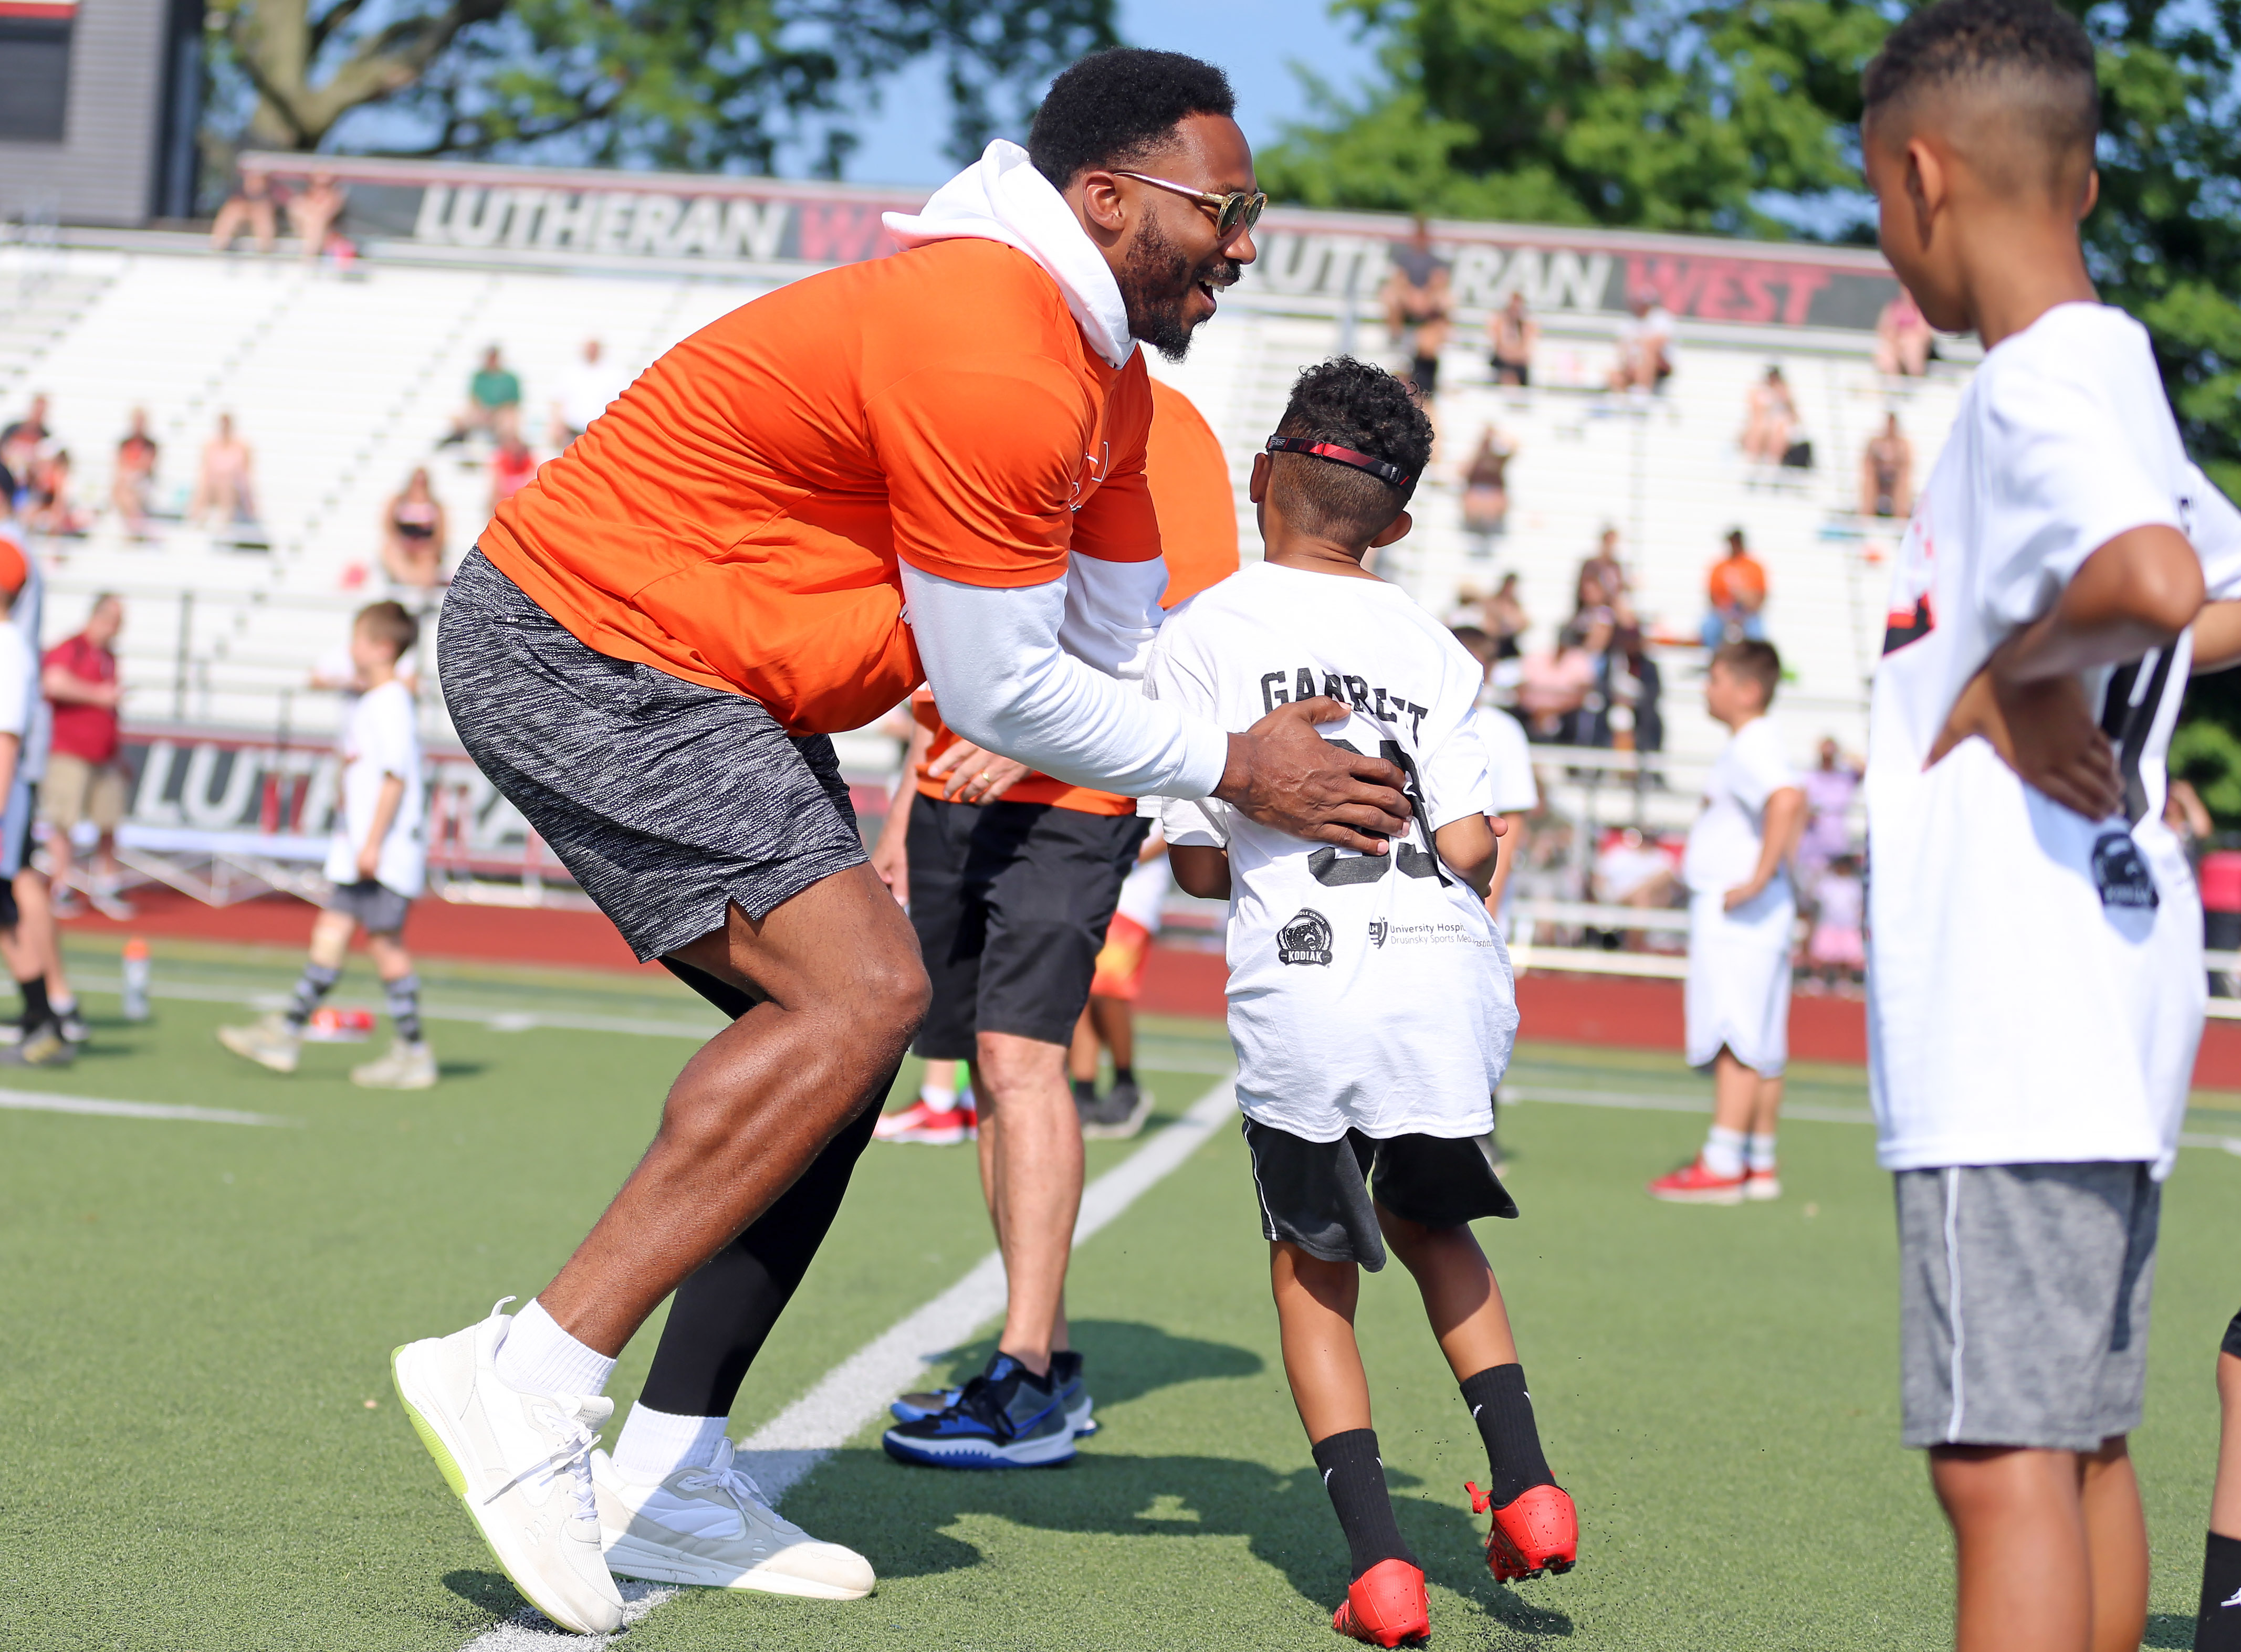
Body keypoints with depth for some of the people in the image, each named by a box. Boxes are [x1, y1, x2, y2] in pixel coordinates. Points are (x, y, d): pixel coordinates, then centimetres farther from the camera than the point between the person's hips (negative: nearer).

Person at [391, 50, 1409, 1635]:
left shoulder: (1102, 373, 12)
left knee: (833, 1029, 9)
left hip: (696, 683, 11)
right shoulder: (994, 365, -23)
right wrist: (1233, 767, -9)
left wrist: (1291, 759, 6)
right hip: (580, 648, -11)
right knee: (861, 991, -21)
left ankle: (668, 1475, 12)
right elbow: (1002, 694, -17)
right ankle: (534, 1378, -20)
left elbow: (1133, 643, 18)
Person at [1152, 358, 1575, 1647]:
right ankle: (1526, 1482, 14)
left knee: (1314, 1265, 14)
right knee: (1429, 1221, 27)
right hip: (1452, 975, 3)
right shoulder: (1433, 648, 13)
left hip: (1303, 991, -3)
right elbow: (1470, 846, 3)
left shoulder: (1202, 635, 6)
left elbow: (1201, 864, 5)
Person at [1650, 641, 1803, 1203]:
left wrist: (1760, 878, -32)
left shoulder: (1749, 750, -16)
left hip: (1738, 915, -10)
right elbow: (1789, 804, 33)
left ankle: (1721, 1166, -9)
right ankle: (1759, 1165, 17)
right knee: (1762, 1048, 12)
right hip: (1739, 916, 10)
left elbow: (1788, 799, -36)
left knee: (1735, 1040, -9)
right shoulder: (1752, 745, 16)